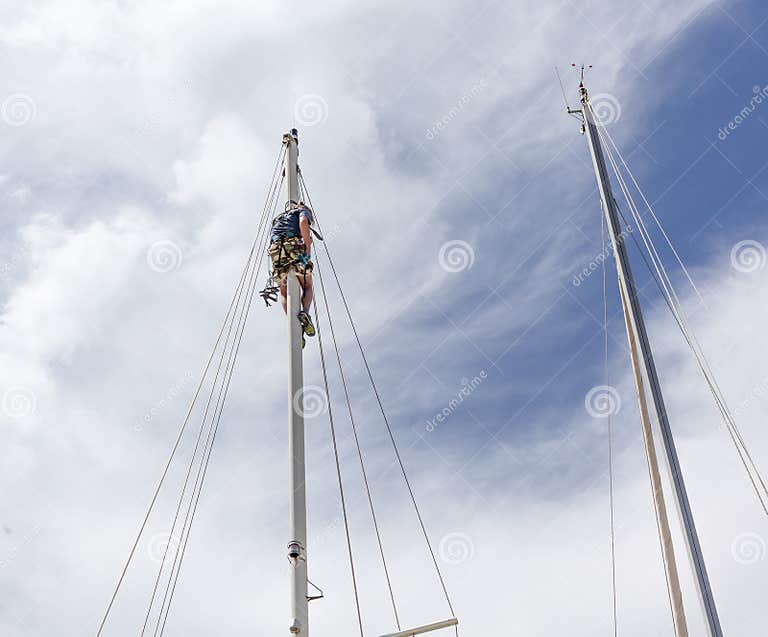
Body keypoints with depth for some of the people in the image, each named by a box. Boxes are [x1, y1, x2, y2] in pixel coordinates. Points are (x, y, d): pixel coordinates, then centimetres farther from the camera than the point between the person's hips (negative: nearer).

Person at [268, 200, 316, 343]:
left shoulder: (279, 218, 38)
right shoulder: (303, 211, 20)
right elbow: (303, 222, -5)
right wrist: (308, 246, -7)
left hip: (276, 251, 4)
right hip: (295, 249, -4)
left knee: (284, 293, 13)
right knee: (307, 287, 13)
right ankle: (305, 313, -13)